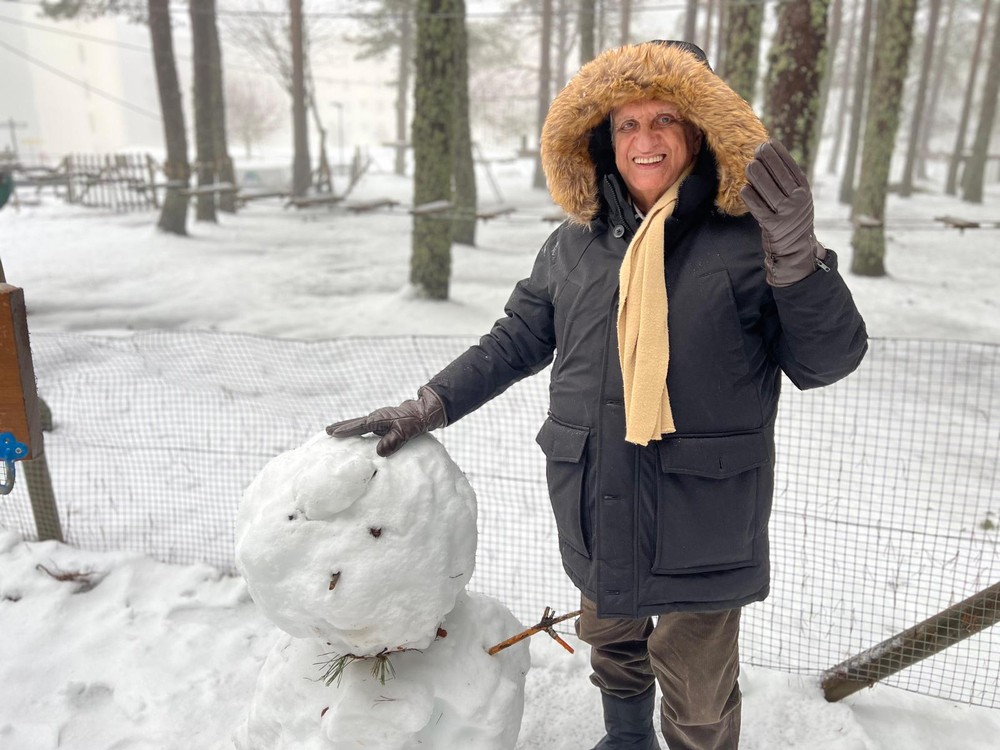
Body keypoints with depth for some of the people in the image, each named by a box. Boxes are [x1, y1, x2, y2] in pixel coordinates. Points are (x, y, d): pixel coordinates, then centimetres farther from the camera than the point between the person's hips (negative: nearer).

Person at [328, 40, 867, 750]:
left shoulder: (744, 239, -9)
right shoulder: (574, 245, 3)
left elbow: (829, 360, -10)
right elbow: (514, 342, 9)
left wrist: (798, 254, -26)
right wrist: (423, 409, 3)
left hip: (702, 525, -4)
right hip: (598, 517, 5)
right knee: (612, 646, 27)